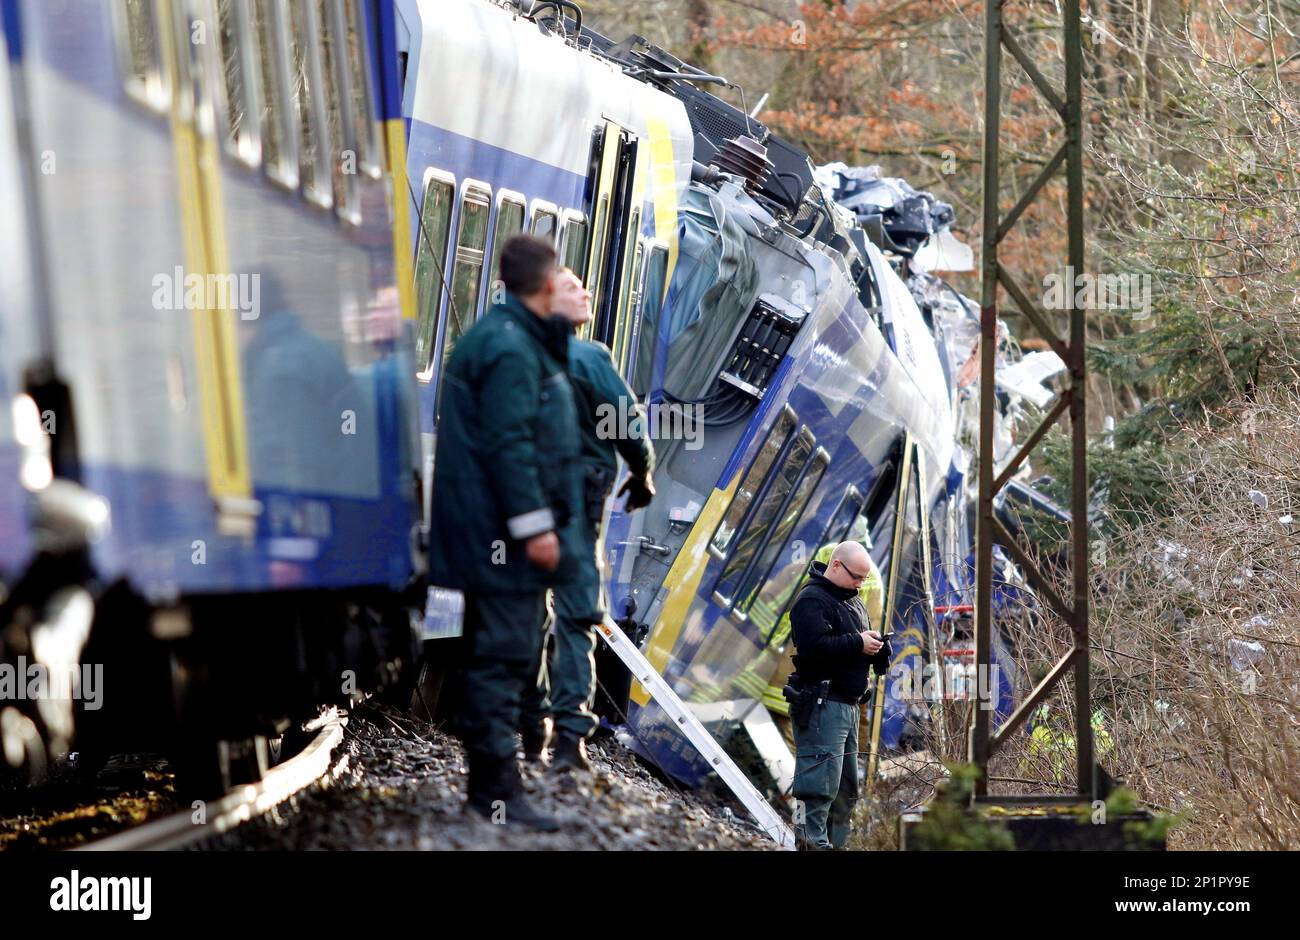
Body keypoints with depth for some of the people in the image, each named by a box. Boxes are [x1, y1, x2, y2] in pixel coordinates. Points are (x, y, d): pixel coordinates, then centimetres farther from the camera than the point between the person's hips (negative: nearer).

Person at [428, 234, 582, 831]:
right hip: (503, 535, -11)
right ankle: (496, 788, -10)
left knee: (492, 652, 17)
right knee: (504, 654, -10)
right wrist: (534, 524, -22)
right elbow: (510, 444, -22)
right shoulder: (511, 348, -16)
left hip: (484, 533, 11)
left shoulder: (494, 336, 18)